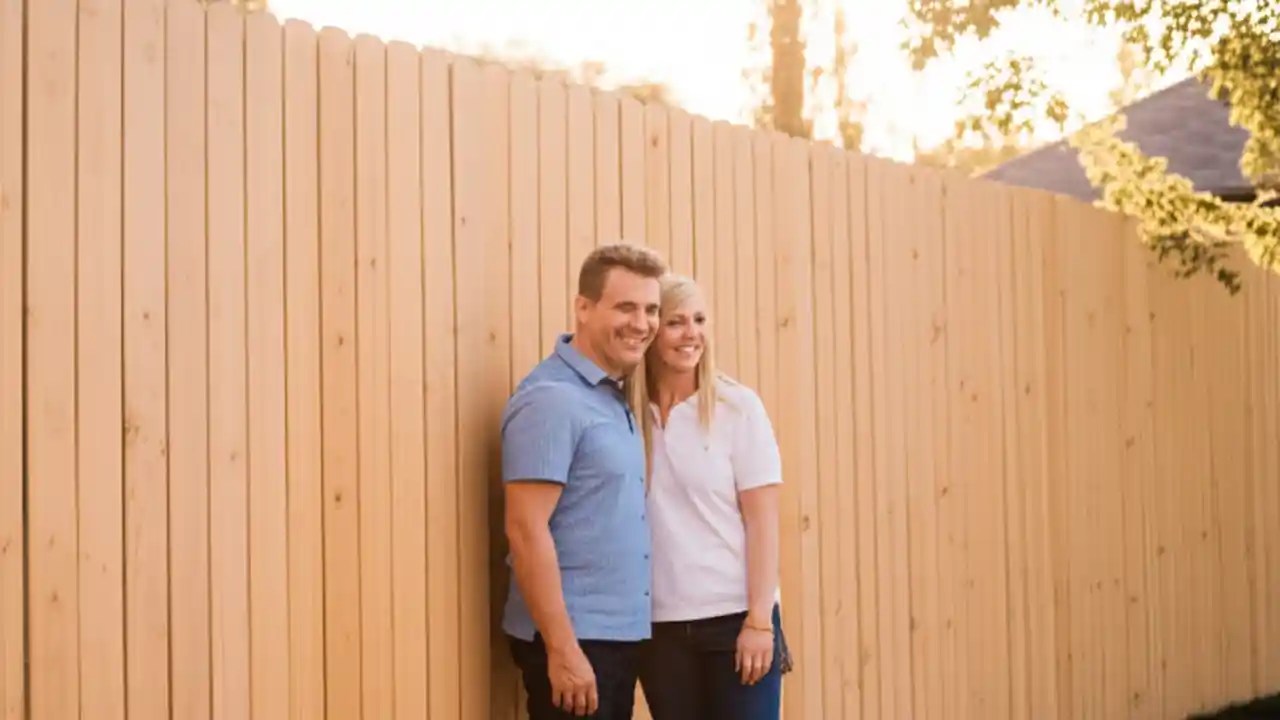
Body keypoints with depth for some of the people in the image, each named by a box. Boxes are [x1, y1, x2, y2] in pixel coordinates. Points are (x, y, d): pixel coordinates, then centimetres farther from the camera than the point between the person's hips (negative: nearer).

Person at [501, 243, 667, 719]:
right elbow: (526, 531, -20)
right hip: (575, 638, -9)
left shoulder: (613, 398, 13)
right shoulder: (552, 399, -15)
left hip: (618, 634, 9)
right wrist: (563, 648, -22)